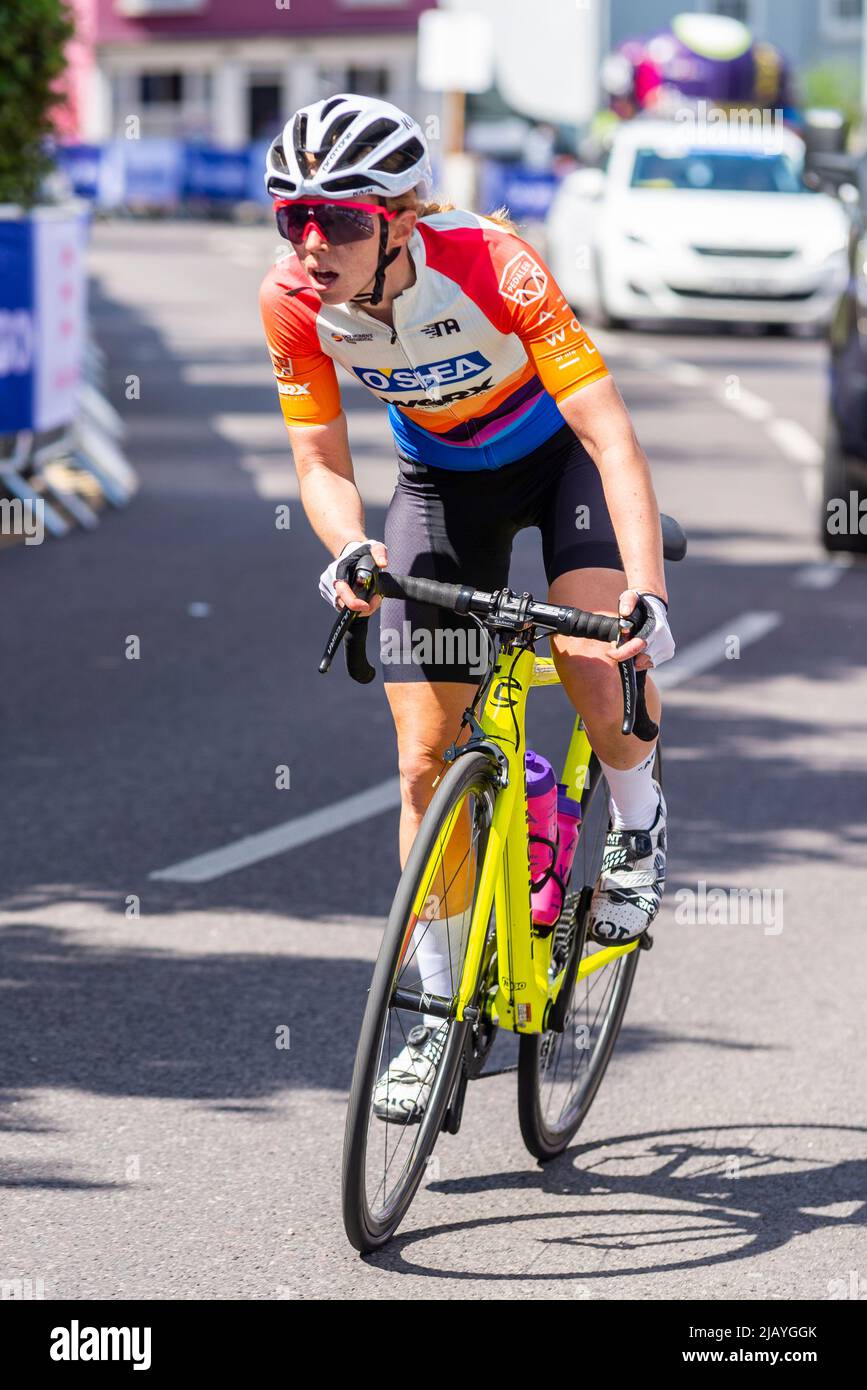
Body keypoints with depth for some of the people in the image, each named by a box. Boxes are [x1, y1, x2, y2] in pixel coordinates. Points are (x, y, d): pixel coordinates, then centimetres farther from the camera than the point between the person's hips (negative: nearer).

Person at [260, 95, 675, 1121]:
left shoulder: (489, 264, -36)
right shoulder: (294, 301, -25)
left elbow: (610, 433, -39)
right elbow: (320, 459, -16)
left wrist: (649, 595, -51)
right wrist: (351, 552, -39)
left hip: (558, 450, -3)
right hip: (442, 477, 3)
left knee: (594, 655, -30)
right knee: (425, 754, -4)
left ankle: (637, 822, 4)